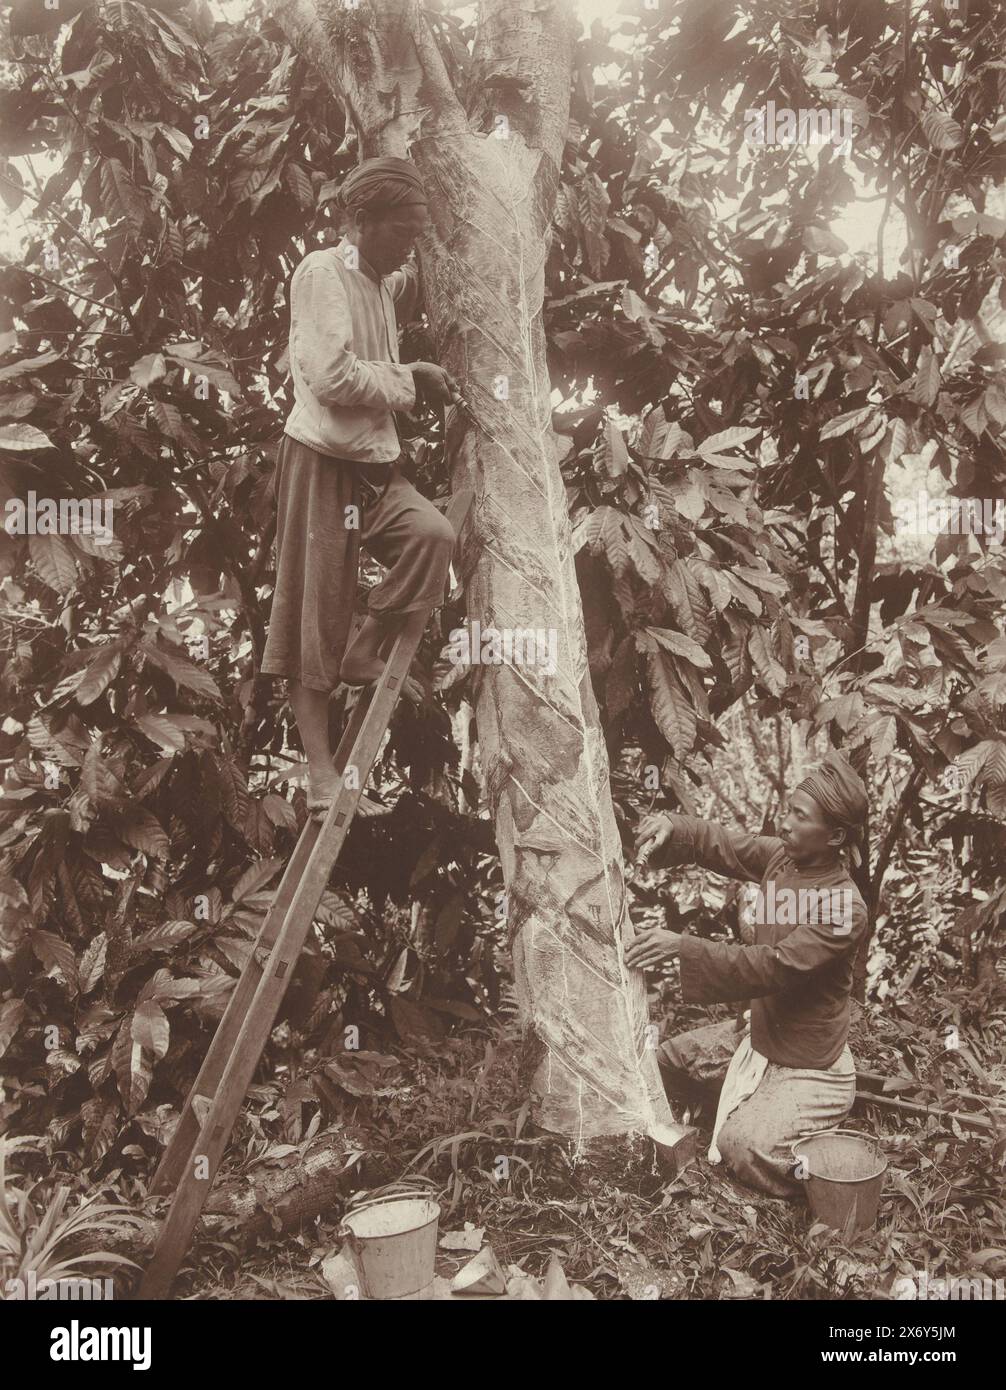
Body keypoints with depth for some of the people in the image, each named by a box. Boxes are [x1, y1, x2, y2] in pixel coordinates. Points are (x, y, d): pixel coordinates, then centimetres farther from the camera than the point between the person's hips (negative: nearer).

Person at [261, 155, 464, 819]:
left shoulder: (386, 284, 14)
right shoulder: (321, 272, -10)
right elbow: (333, 378, -20)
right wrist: (412, 379, -10)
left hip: (375, 461, 7)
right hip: (323, 459, -7)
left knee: (433, 533, -22)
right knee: (317, 613, -3)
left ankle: (367, 653, -2)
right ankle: (320, 766, 4)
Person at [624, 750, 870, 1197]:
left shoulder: (844, 907, -29)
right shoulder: (781, 857, -6)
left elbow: (775, 967, -35)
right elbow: (717, 842, 1)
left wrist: (684, 949, -40)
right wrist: (670, 828, -21)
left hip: (810, 1067, -8)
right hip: (760, 1036, 8)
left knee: (743, 1146, -22)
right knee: (671, 1059, 17)